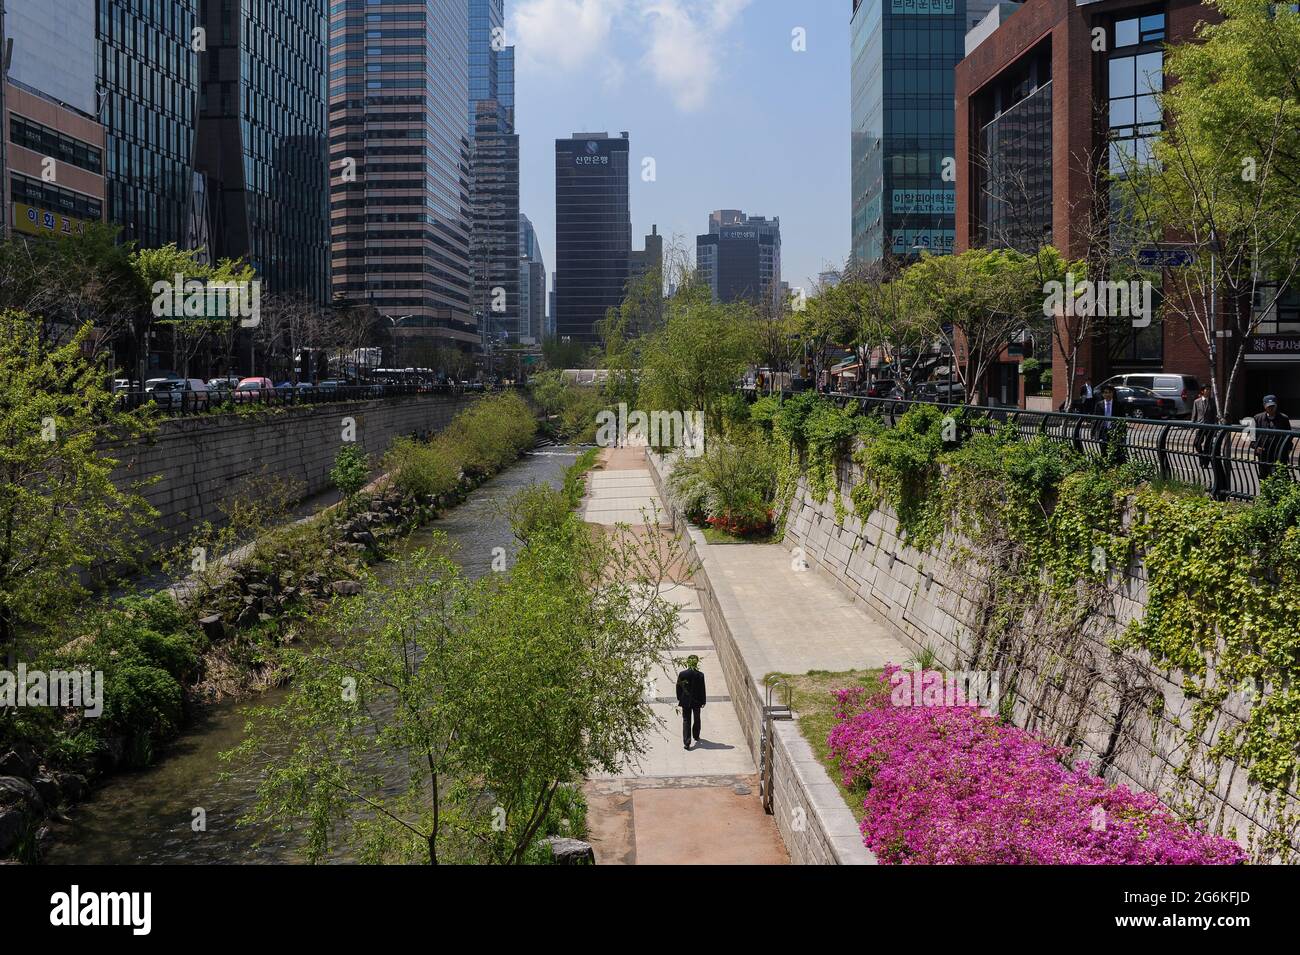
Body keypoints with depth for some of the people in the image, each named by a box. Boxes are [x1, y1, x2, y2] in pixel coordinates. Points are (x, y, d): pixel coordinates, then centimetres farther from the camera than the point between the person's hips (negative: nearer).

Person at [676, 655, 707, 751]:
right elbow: (702, 689, -6)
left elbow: (678, 688, -2)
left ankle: (686, 742, -8)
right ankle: (696, 736, 38)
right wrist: (703, 701, 6)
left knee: (686, 721, 3)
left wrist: (679, 699, 12)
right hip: (696, 701, 0)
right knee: (696, 719, 21)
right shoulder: (700, 675, -13)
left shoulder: (682, 674, -11)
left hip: (685, 701, 0)